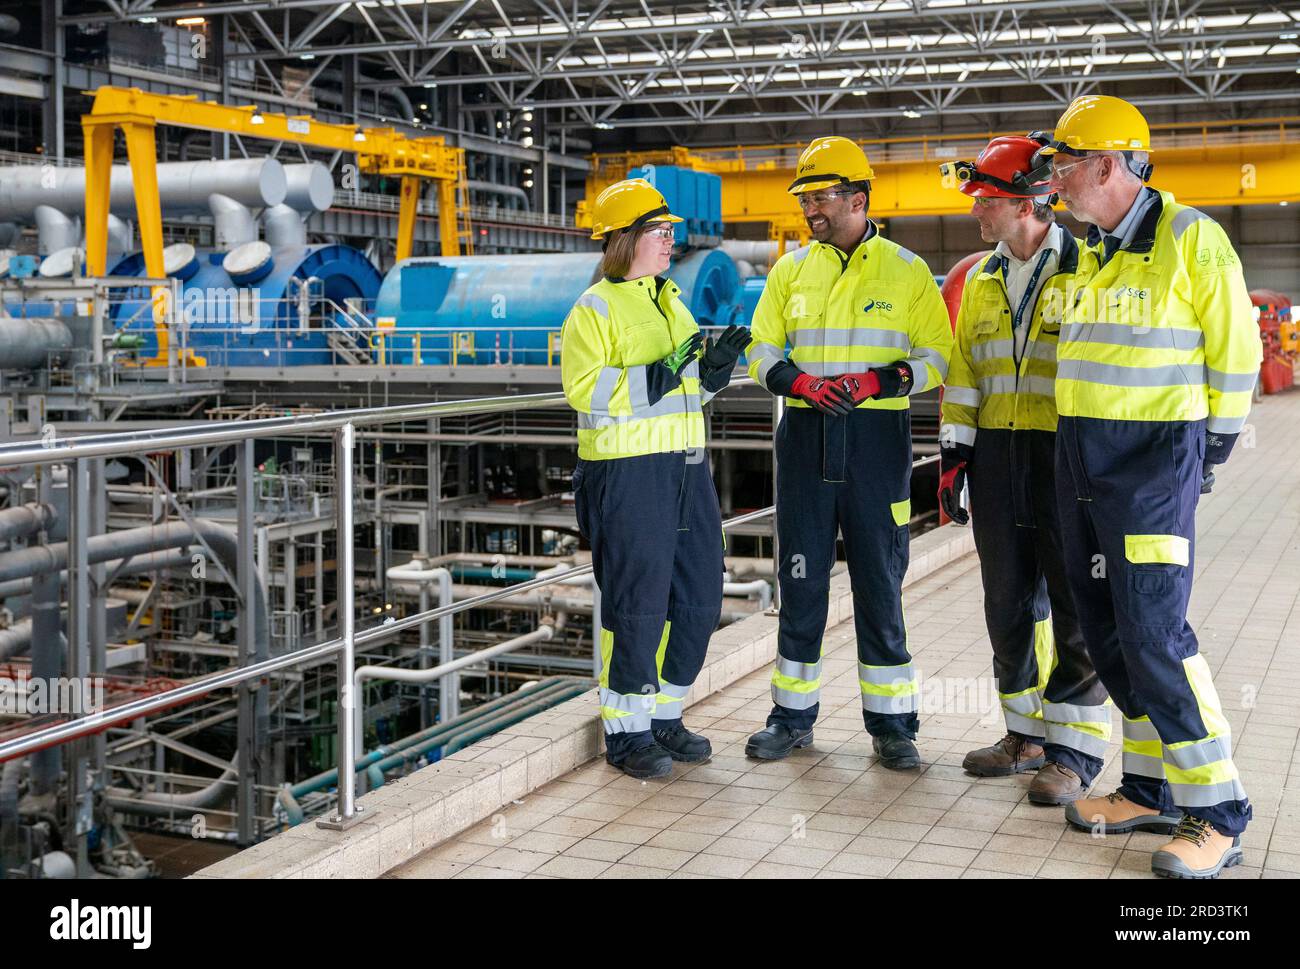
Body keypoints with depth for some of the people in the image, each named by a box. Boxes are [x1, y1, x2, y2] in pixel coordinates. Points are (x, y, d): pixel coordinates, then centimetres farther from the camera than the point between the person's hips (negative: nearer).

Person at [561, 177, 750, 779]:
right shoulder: (595, 309, -6)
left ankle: (664, 716, 24)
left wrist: (718, 361, 4)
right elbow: (584, 389, -17)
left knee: (698, 596, 10)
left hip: (685, 466, 8)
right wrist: (663, 370, -23)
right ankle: (626, 732, 10)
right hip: (626, 471, -8)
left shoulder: (671, 302, 19)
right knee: (637, 602, -4)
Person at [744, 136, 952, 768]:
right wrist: (800, 381, -11)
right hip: (805, 436, 2)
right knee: (801, 579, 7)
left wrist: (878, 380, -16)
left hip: (877, 437, -2)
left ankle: (891, 722, 13)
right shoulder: (791, 270, 10)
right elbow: (762, 349, 9)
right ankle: (794, 714, 18)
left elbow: (937, 355, 1)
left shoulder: (906, 270, 3)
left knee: (880, 583, 2)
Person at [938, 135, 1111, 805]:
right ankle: (1028, 733, 25)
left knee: (1075, 608, -1)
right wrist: (954, 454, 9)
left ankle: (1075, 749, 8)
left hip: (1069, 459, -6)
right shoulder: (980, 279, 13)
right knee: (1010, 604, 12)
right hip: (997, 457, 6)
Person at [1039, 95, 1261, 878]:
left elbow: (1235, 352, -8)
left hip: (1153, 461, -8)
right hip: (1082, 460, 8)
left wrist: (1210, 452, -2)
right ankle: (1153, 789, 22)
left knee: (1153, 633, -11)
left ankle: (1218, 814, 1)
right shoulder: (1091, 254, 13)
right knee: (1106, 628, 10)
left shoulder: (1190, 238, -10)